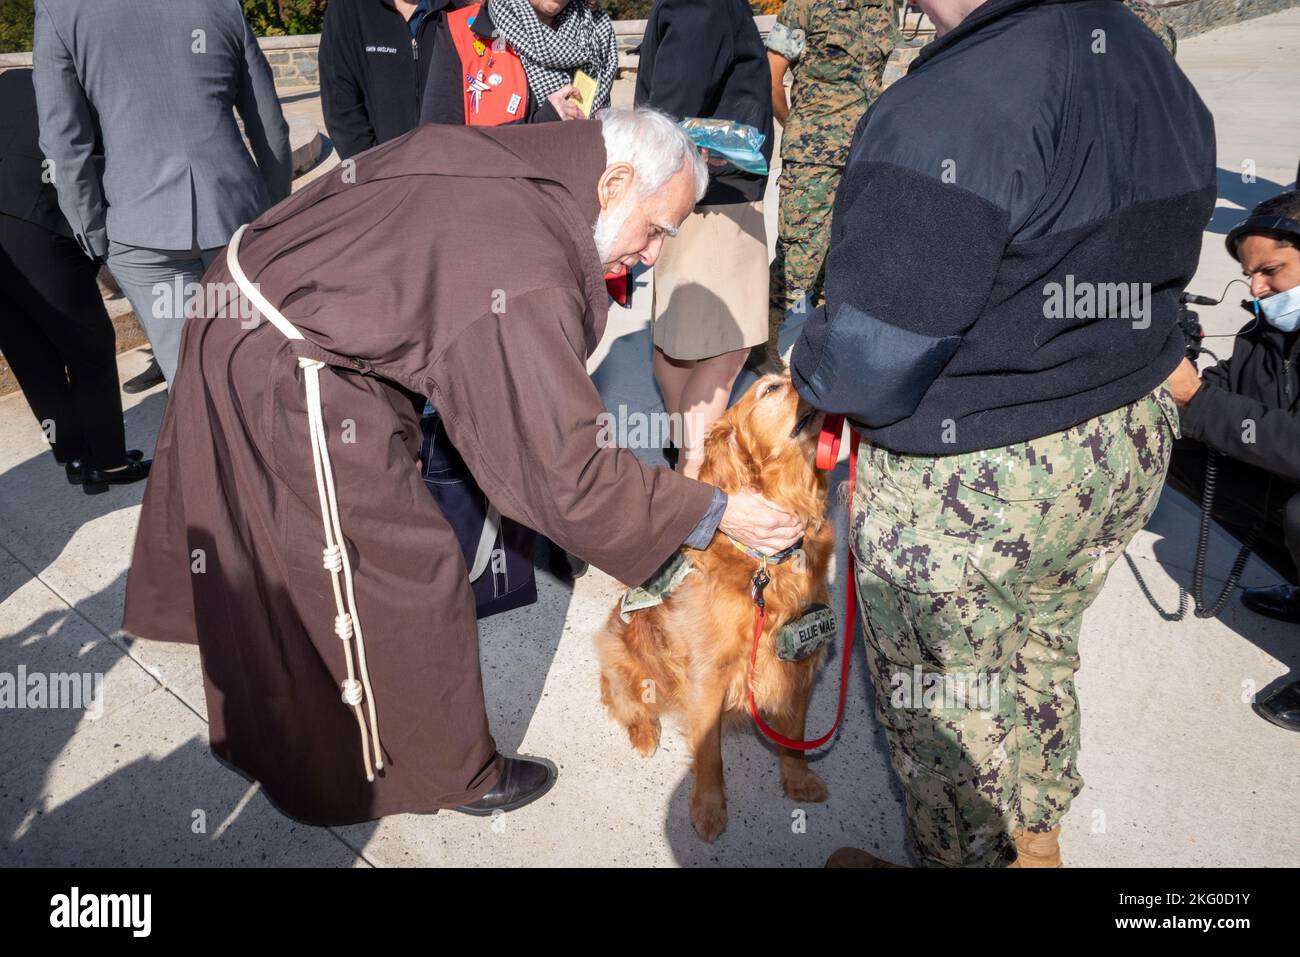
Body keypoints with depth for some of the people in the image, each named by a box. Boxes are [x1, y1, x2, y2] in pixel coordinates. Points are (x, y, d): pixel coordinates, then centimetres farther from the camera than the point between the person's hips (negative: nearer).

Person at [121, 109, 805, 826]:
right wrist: (713, 514, -16)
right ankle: (449, 773, 24)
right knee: (405, 583, 2)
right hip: (292, 383, -10)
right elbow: (570, 472, -25)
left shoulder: (496, 153, -1)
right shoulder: (527, 280, -29)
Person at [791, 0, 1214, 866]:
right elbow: (1149, 278, 10)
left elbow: (871, 362, -27)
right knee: (1041, 662, 29)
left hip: (967, 487, -8)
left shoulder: (944, 113, -26)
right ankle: (1039, 844, 52)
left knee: (948, 715, 16)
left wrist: (811, 367, -6)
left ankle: (966, 855, 42)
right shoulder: (1159, 70, 4)